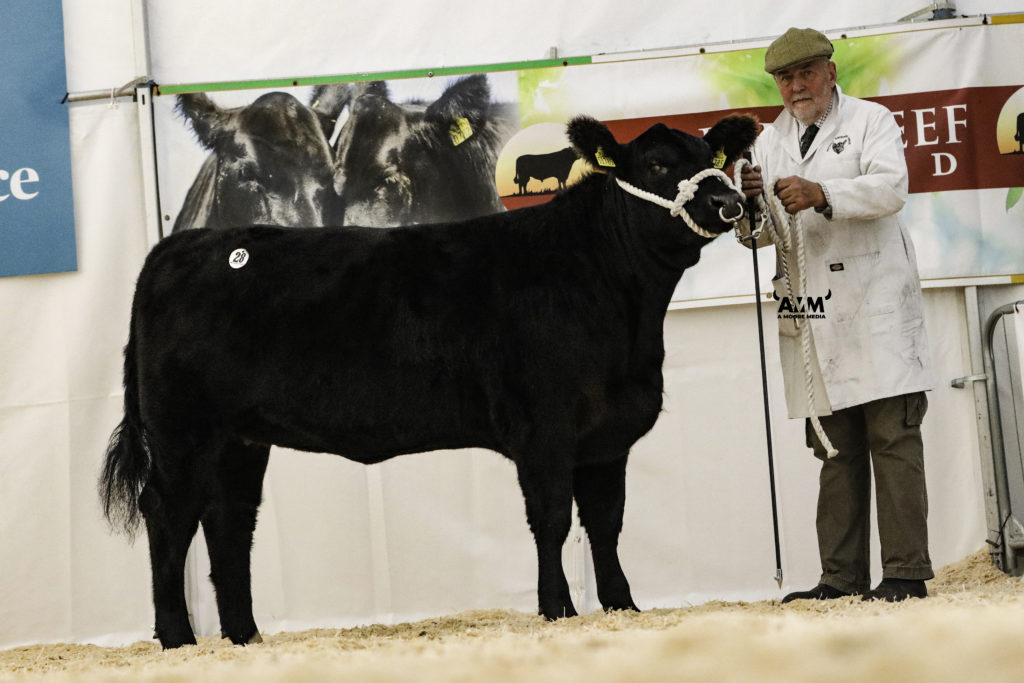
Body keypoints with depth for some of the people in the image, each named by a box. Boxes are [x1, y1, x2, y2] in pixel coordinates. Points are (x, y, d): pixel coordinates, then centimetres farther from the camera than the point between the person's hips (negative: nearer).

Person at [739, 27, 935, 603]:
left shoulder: (871, 121, 5)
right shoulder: (771, 141, 19)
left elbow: (891, 187, -13)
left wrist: (822, 194, -27)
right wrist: (751, 203, -10)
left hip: (876, 309, -5)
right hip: (811, 316, 5)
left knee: (894, 441, -7)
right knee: (834, 450, 5)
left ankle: (906, 572, -7)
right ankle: (843, 577, 6)